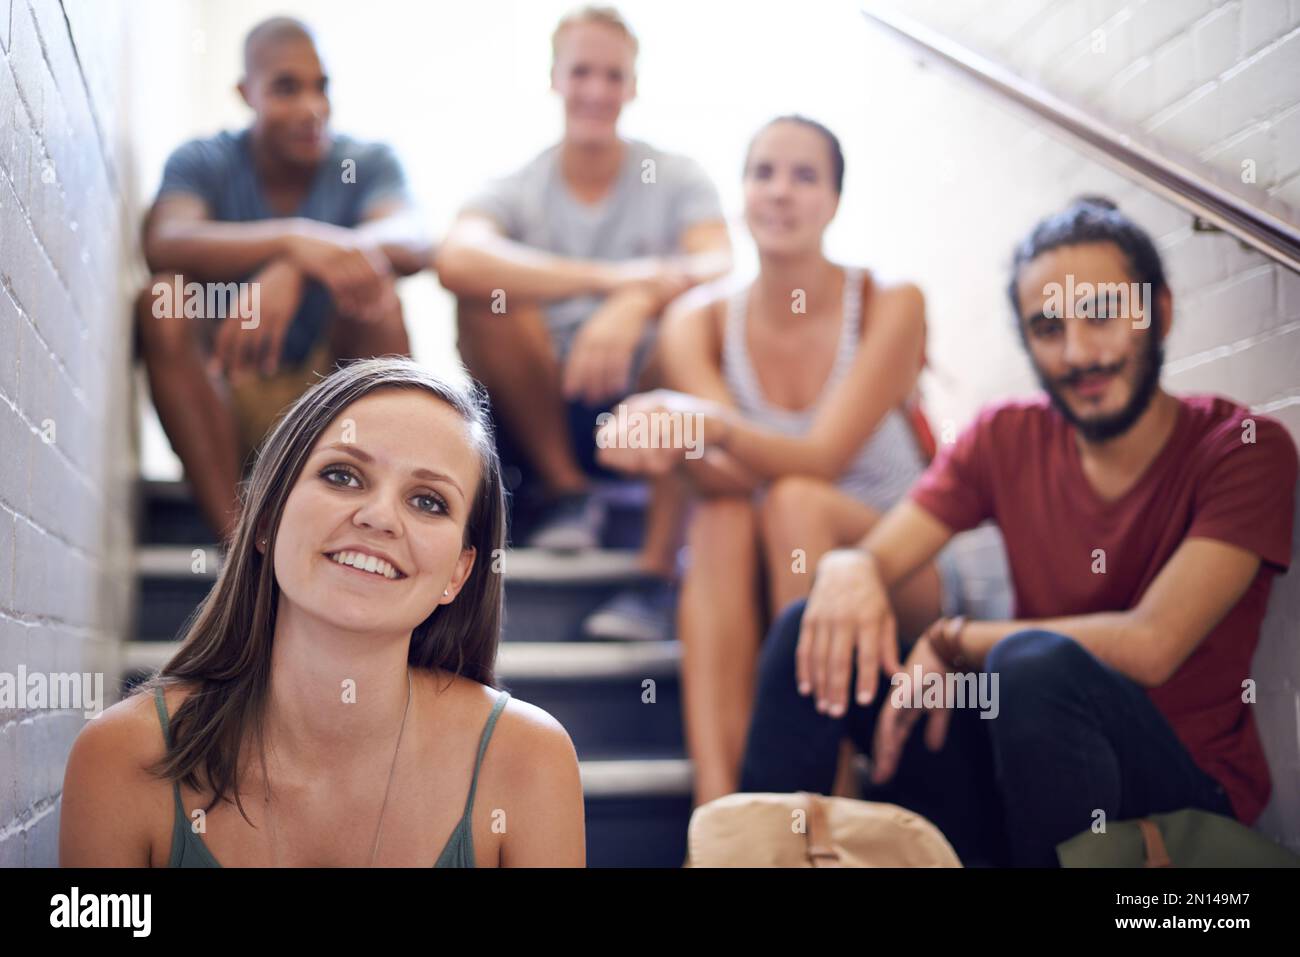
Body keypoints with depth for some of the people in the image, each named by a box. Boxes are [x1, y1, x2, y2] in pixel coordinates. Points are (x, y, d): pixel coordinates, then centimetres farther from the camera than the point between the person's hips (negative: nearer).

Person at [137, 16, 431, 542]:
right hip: (225, 408, 1)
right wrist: (295, 239, -42)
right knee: (163, 299, -24)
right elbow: (163, 245, -24)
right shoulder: (203, 162, -1)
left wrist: (291, 271, -42)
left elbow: (413, 244, -24)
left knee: (373, 290, -25)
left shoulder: (367, 162, -1)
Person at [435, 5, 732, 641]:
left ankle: (656, 572, -29)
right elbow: (456, 259, -26)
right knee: (487, 296, -23)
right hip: (542, 418, 0)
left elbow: (720, 265, -19)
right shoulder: (516, 191, -1)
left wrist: (636, 303, -40)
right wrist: (607, 277, -36)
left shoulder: (676, 179, 2)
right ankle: (565, 490, -10)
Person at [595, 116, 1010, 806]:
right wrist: (671, 447, -41)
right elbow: (730, 473, -16)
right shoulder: (701, 322, -1)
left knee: (797, 501, -33)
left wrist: (712, 426, -42)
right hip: (761, 593, 2)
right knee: (719, 518, -31)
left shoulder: (890, 306, -10)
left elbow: (821, 457, -23)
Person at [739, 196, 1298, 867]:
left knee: (1035, 660, -35)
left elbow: (1149, 645, -20)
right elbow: (877, 555, 1)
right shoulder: (1008, 437, 6)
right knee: (811, 630, -9)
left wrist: (951, 641, -13)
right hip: (1016, 779, 5)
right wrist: (848, 571, -24)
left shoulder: (1245, 449, -9)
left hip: (1187, 793, -4)